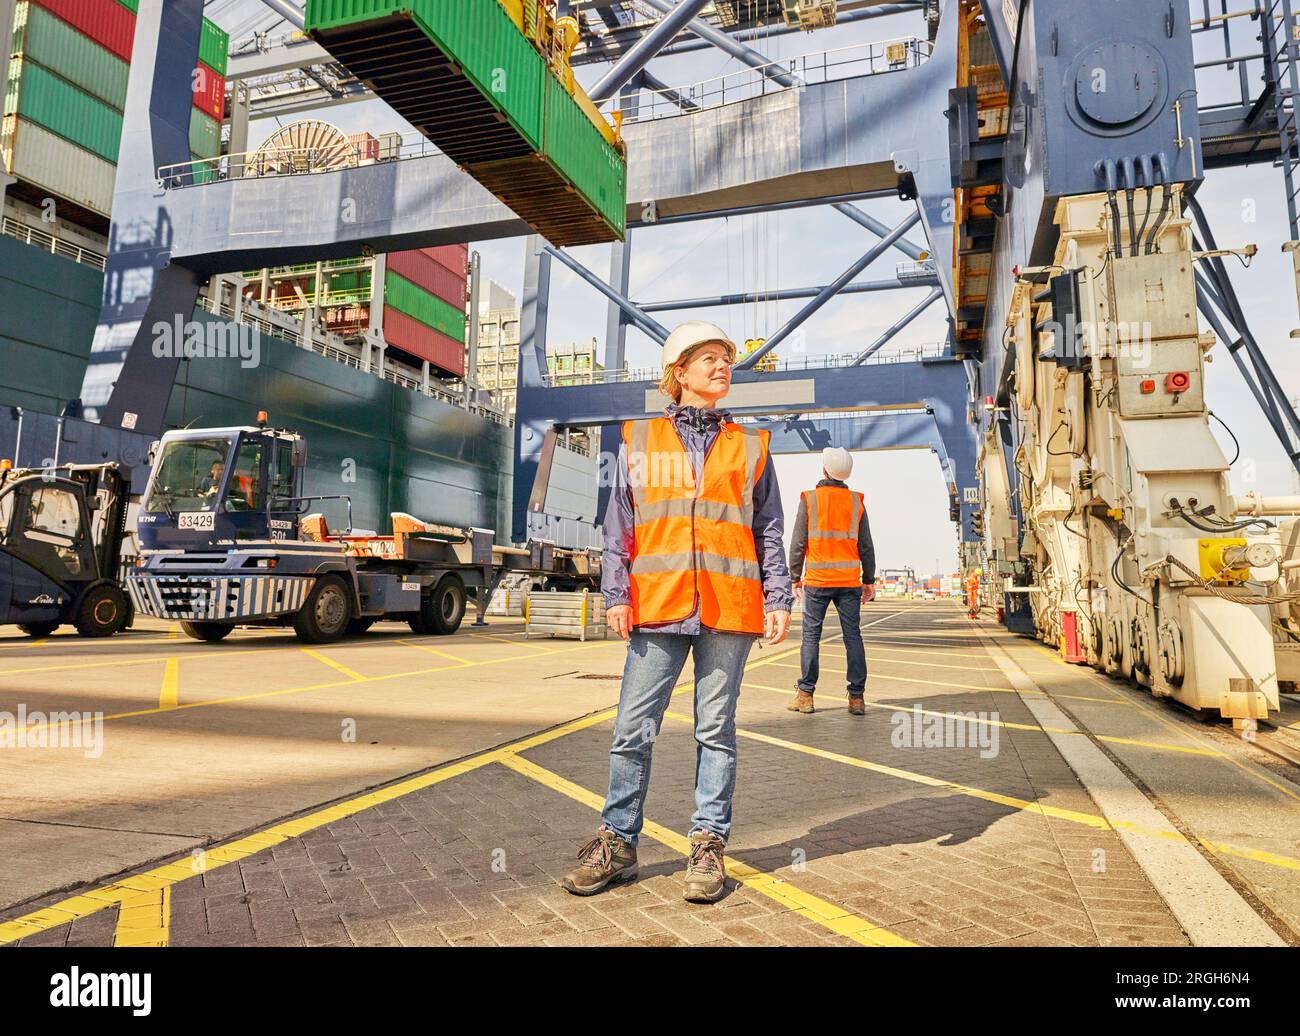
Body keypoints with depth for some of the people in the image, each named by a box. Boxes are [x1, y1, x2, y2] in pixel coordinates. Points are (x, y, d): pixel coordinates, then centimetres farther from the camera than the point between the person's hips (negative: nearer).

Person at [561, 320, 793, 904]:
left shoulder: (750, 446, 13)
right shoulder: (638, 441, 11)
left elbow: (769, 530, 11)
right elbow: (619, 526, 8)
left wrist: (778, 599, 3)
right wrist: (616, 594, 0)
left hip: (728, 608, 1)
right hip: (658, 605, 0)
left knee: (716, 728, 8)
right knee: (633, 728, 1)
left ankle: (708, 846, 20)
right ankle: (617, 842, 16)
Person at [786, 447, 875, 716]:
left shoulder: (809, 499, -2)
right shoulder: (856, 501, 5)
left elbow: (798, 542, -3)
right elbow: (866, 546, 5)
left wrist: (795, 577, 4)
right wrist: (869, 580, 11)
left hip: (817, 581, -2)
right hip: (849, 581, 2)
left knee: (811, 636, 4)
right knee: (853, 637, 5)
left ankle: (805, 695, 6)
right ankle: (857, 698, 6)